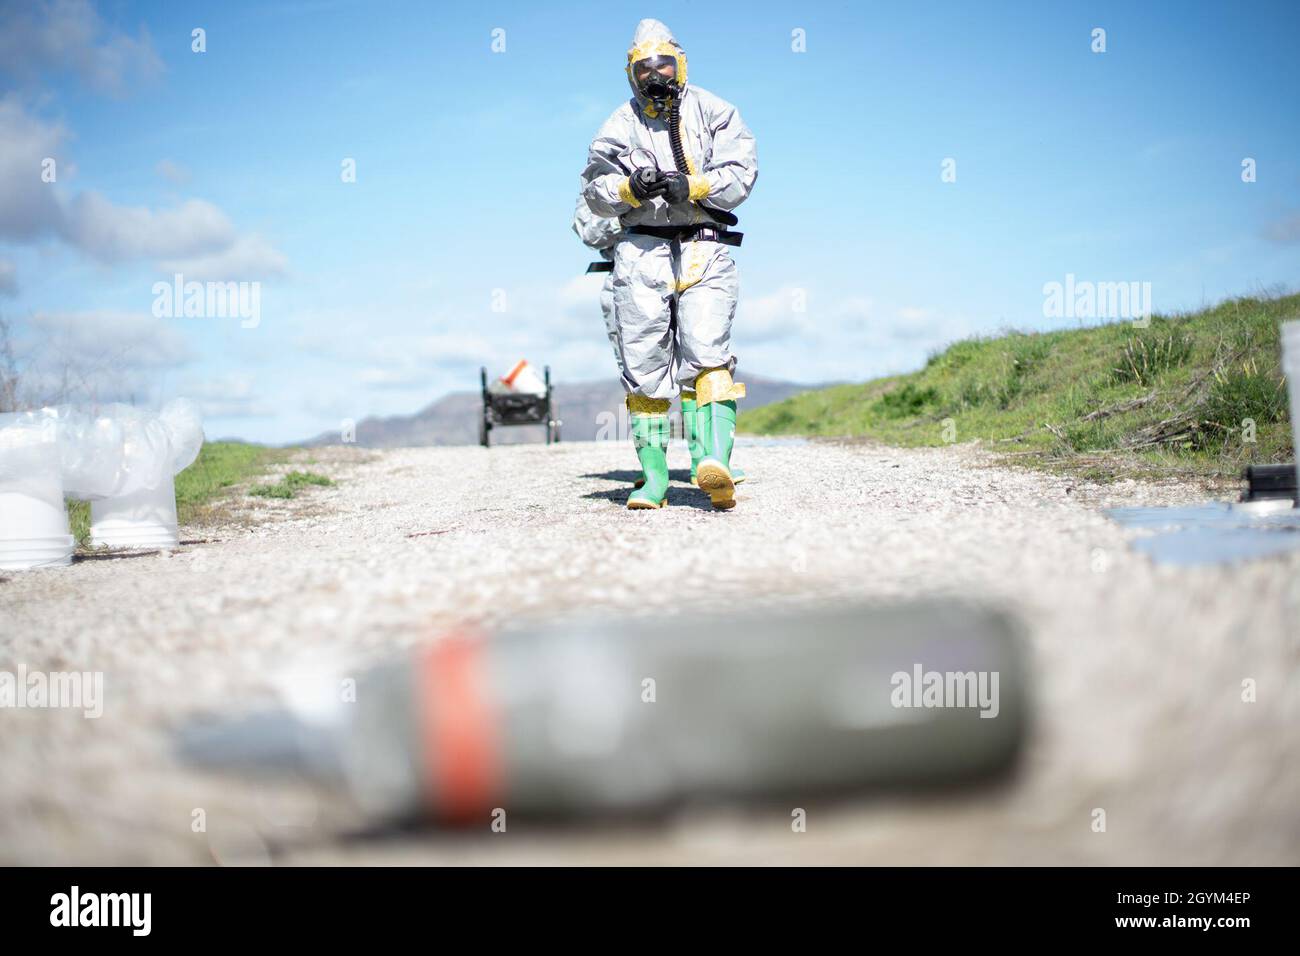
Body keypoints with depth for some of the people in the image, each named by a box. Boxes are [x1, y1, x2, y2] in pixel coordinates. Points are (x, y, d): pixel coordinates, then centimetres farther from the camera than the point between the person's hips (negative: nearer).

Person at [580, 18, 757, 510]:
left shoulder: (713, 112, 9)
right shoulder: (620, 126, 13)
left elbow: (741, 172, -1)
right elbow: (594, 190, 9)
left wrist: (692, 187, -16)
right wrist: (632, 188, -11)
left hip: (704, 251, -2)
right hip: (640, 251, 2)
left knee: (708, 354, -19)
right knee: (643, 366, -2)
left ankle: (716, 462, -32)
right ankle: (655, 478, 3)